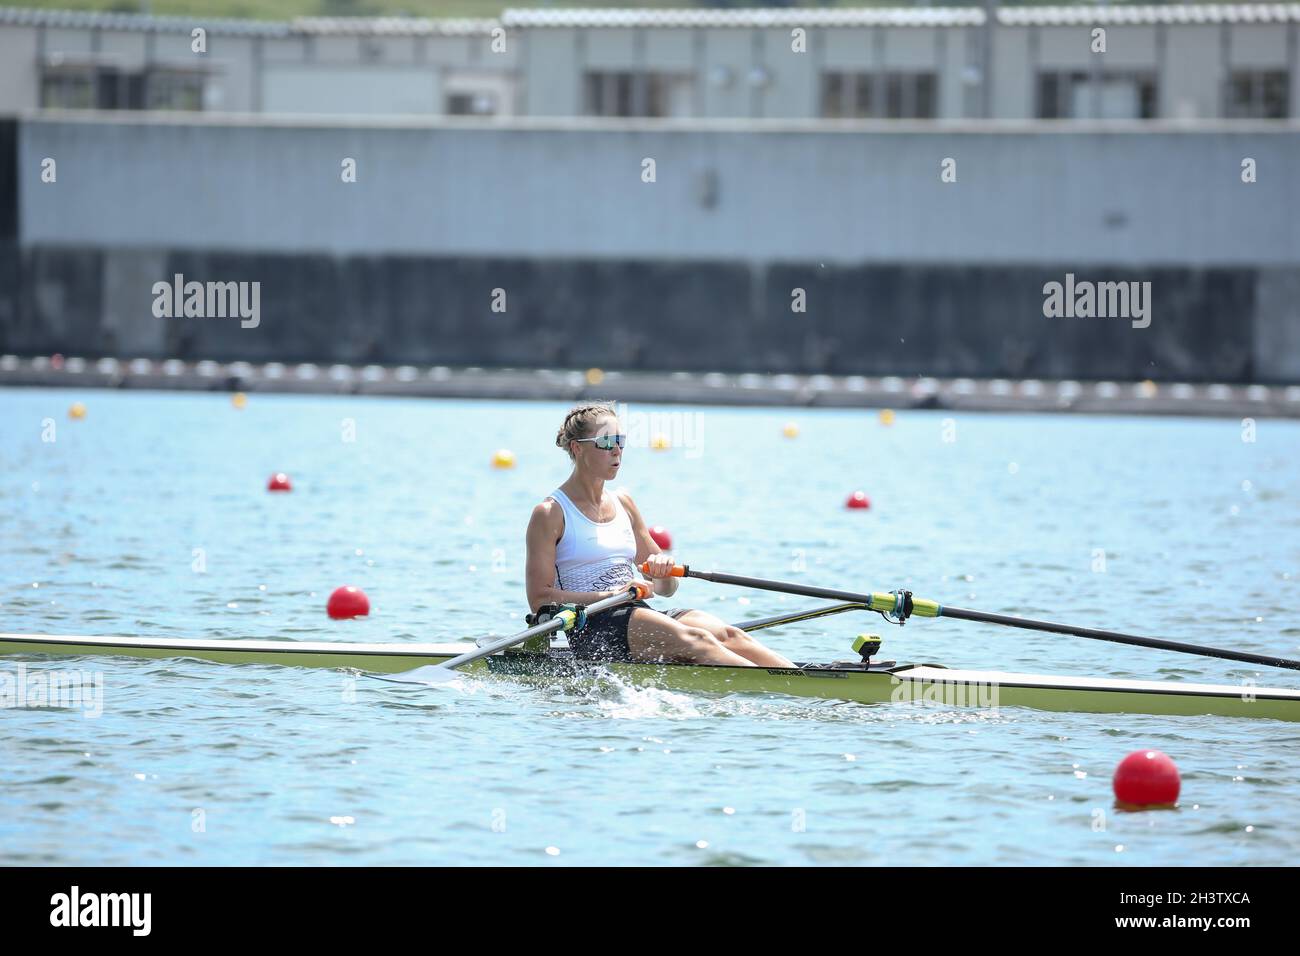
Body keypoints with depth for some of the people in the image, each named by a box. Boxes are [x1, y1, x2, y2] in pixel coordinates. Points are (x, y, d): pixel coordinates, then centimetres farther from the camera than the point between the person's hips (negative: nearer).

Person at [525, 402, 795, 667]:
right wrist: (613, 594, -17)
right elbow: (539, 599, -9)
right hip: (593, 631, -7)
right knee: (694, 640, -32)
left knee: (727, 635, -24)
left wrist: (664, 568, -3)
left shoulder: (622, 503, 21)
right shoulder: (551, 513, 1)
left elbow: (665, 589, 22)